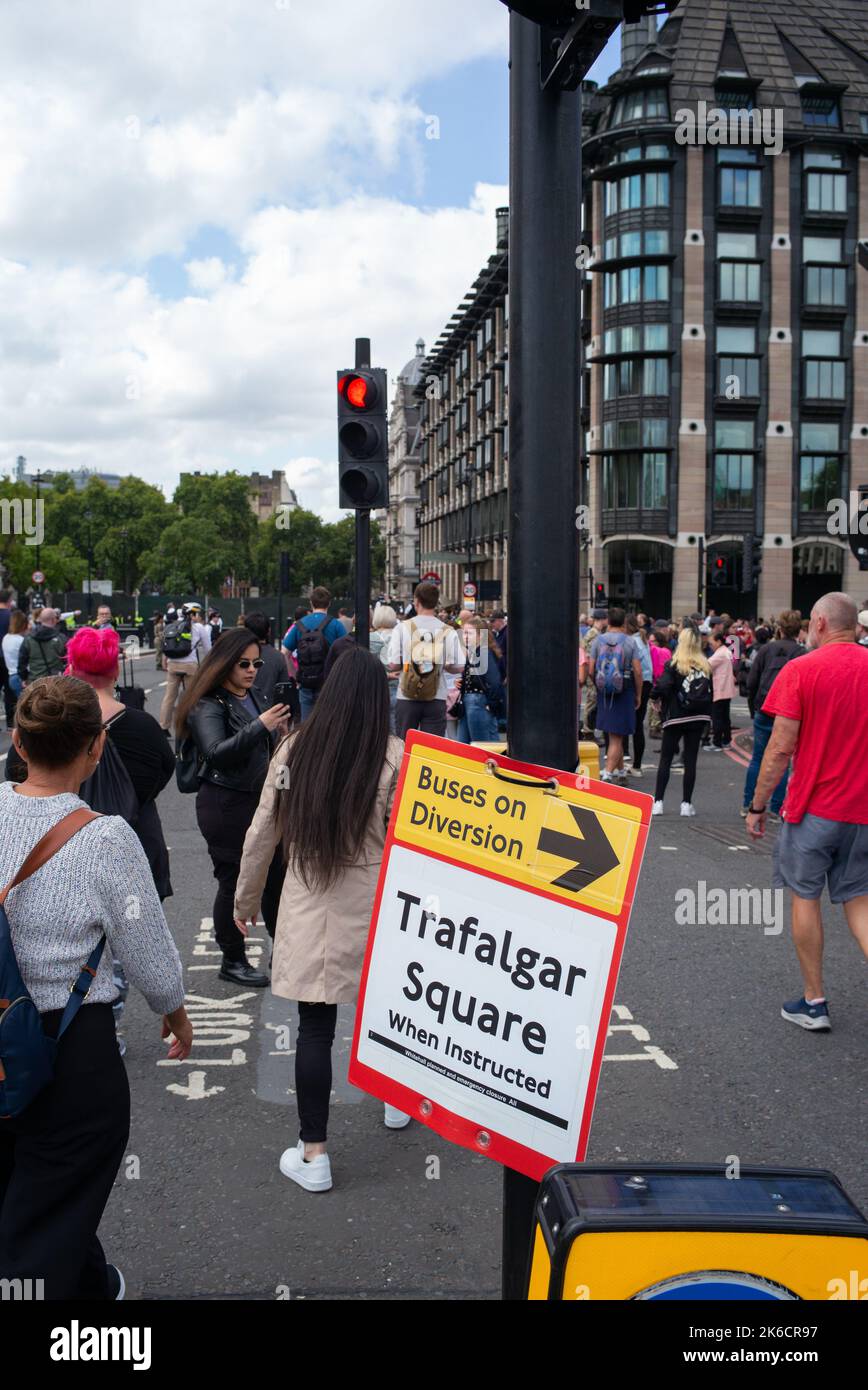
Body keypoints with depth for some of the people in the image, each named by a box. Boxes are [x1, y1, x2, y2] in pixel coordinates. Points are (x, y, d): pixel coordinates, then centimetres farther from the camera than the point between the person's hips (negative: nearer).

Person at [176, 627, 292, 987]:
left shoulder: (252, 697, 10)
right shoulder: (208, 706, -12)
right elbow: (216, 754, -28)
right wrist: (260, 726, -35)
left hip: (262, 799, 7)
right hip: (226, 805, -7)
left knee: (276, 874, 10)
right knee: (234, 882, 2)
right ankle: (232, 961, 18)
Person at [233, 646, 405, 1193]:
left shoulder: (295, 749, -5)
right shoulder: (394, 757, -12)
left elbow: (262, 834, 1)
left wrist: (246, 901, 14)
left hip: (308, 909, 1)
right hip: (375, 907, 0)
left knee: (315, 1026, 7)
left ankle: (314, 1154, 13)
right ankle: (398, 1100, 44)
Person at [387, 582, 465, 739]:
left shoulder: (402, 628, -5)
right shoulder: (448, 632, -2)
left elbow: (393, 665, -7)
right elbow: (458, 668, -3)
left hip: (407, 698, 0)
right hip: (437, 699, 1)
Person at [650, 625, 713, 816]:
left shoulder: (673, 664, -10)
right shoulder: (705, 666, 3)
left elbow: (662, 688, -19)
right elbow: (710, 692, 5)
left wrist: (654, 694, 0)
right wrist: (707, 717, 12)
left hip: (676, 716, -3)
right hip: (699, 717, 3)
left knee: (665, 759, 5)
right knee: (691, 760, 6)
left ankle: (658, 802, 2)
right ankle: (687, 804, 7)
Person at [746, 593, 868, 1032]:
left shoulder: (801, 670, -11)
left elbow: (781, 748, -13)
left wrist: (758, 806, -4)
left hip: (814, 807, -4)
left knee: (805, 897, 10)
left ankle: (814, 1003, 16)